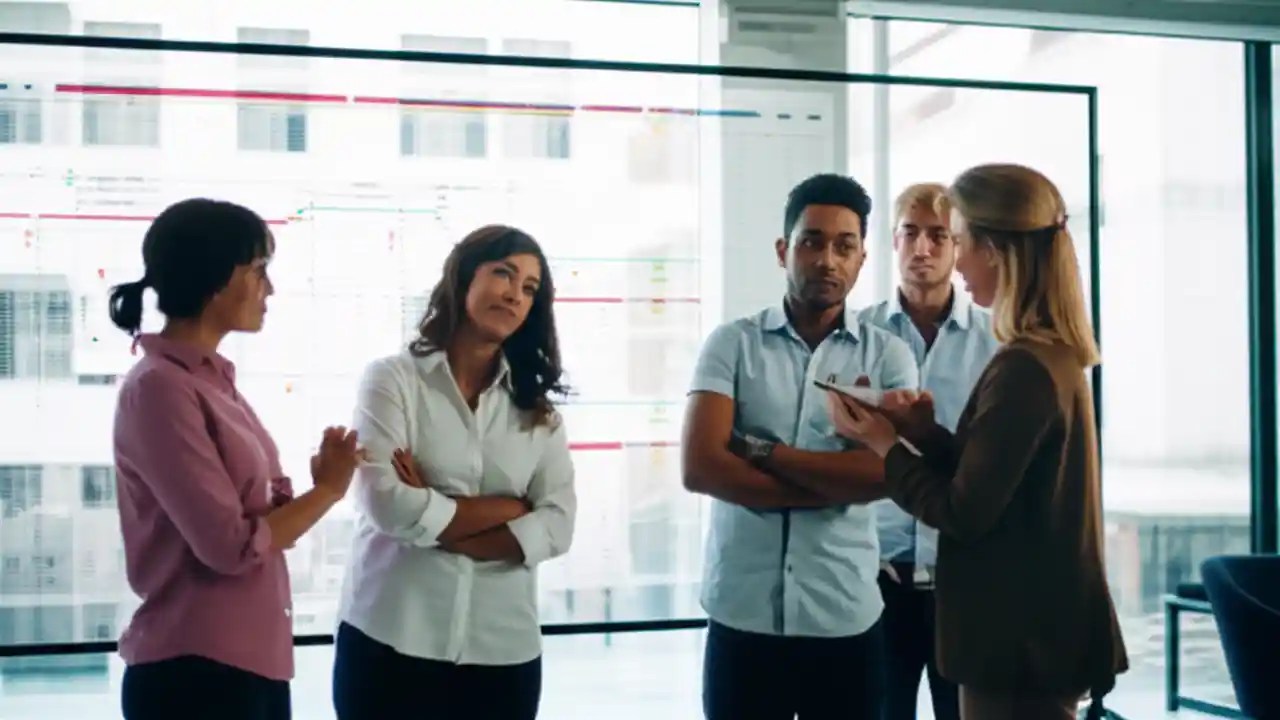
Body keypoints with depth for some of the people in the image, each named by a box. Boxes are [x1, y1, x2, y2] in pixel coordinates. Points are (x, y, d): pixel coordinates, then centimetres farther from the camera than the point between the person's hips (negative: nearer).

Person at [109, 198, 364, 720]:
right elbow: (231, 545, -19)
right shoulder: (159, 386, -15)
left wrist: (320, 481, -12)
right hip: (194, 671, -8)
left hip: (251, 660, 8)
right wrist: (328, 488, -7)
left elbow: (259, 511, 6)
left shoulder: (212, 378, 11)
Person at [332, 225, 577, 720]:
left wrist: (434, 520, -12)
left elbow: (557, 526, -5)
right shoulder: (393, 379, -1)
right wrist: (507, 508, -9)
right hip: (391, 644, -3)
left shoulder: (539, 407, 8)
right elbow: (388, 505, -15)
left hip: (503, 652, 3)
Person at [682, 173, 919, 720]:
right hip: (742, 616, 0)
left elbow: (887, 471, -12)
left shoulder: (888, 356, 3)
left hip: (845, 618, 1)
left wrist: (759, 450, -11)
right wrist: (837, 486, -11)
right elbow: (700, 468, -11)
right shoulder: (732, 344, 1)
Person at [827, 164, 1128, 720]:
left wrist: (884, 444, -6)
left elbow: (965, 512, -19)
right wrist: (927, 434, 2)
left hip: (1022, 641, -10)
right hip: (1036, 629, 10)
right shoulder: (1053, 356, 9)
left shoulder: (1023, 368, -22)